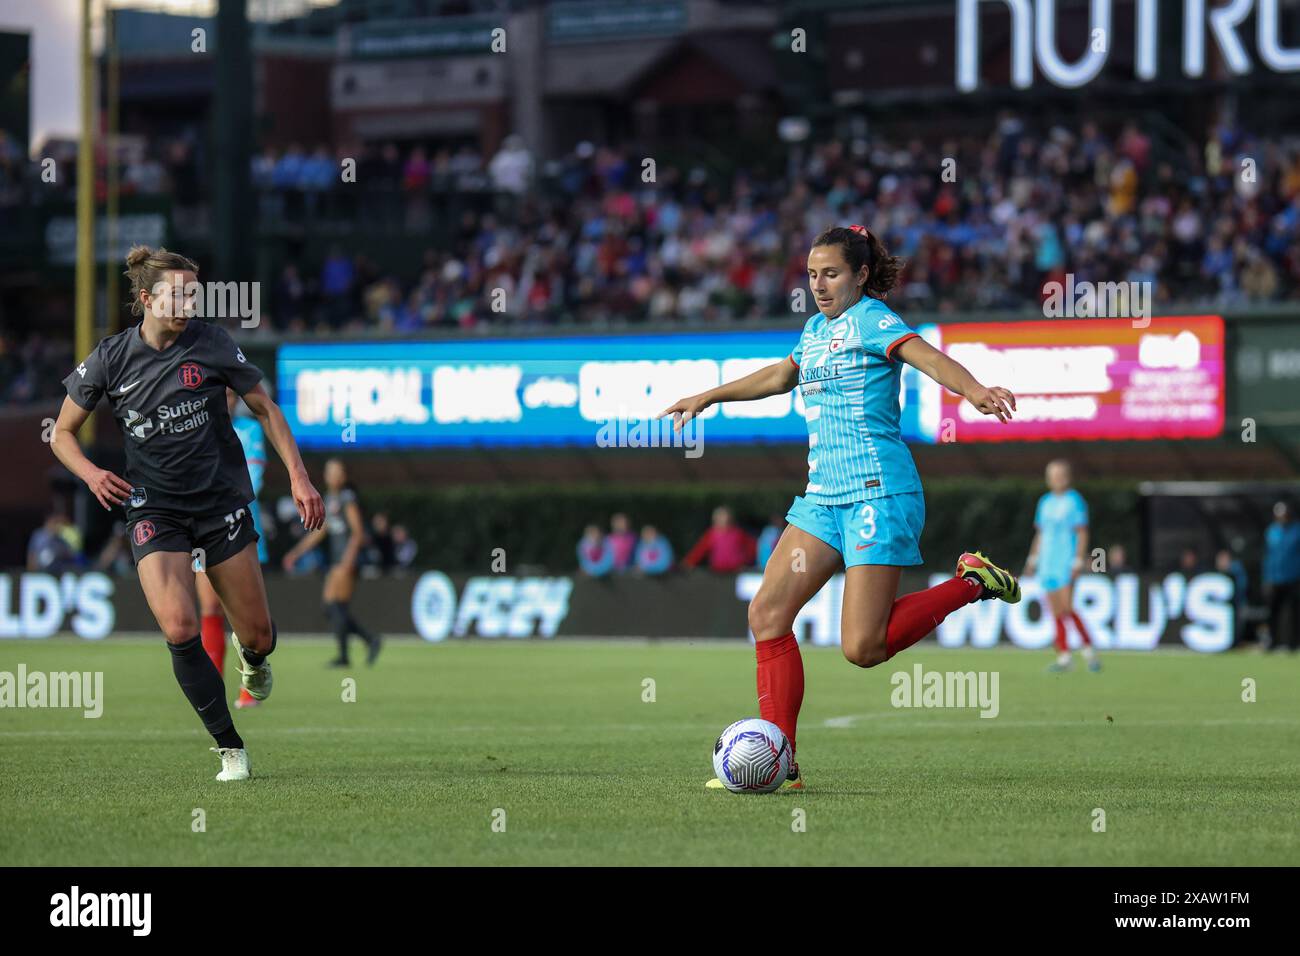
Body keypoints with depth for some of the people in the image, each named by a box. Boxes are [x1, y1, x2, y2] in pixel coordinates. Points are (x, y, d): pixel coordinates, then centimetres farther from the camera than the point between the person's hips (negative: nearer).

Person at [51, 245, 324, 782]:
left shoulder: (211, 345, -7)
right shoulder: (110, 359, -6)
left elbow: (265, 410, 4)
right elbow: (62, 434, 5)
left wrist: (299, 477, -5)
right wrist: (92, 474, -16)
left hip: (222, 500, 1)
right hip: (154, 509, 0)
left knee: (258, 637, 3)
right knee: (179, 630, -20)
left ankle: (251, 656, 44)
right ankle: (230, 749, -6)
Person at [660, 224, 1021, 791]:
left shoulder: (870, 319, -8)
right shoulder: (817, 329, 16)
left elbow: (929, 357, -26)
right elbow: (780, 376, 36)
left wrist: (975, 391, -46)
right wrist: (707, 398, 44)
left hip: (878, 494, -9)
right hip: (824, 495, 9)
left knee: (862, 649, -15)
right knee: (767, 614, -2)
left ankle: (972, 583, 5)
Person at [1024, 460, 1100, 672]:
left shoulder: (1075, 501, -4)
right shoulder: (1045, 502, 14)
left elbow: (1082, 534, -7)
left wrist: (1078, 562, -14)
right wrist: (1032, 560, 17)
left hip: (1066, 564, -6)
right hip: (1047, 565, 6)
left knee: (1067, 608, -15)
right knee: (1056, 612, 3)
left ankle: (1088, 650, -3)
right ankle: (1064, 657, 4)